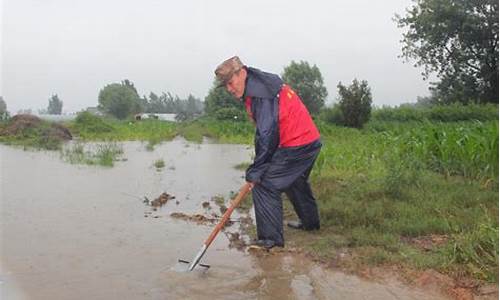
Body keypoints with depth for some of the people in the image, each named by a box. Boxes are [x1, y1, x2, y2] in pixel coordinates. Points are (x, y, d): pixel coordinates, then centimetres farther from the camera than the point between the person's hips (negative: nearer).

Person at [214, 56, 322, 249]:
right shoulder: (259, 86, 13)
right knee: (295, 182, 29)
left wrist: (255, 171, -20)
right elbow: (264, 130, 16)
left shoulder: (260, 92, -19)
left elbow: (266, 135, -24)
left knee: (263, 184, -10)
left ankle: (271, 238, -5)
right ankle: (310, 222, 47)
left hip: (296, 145, -11)